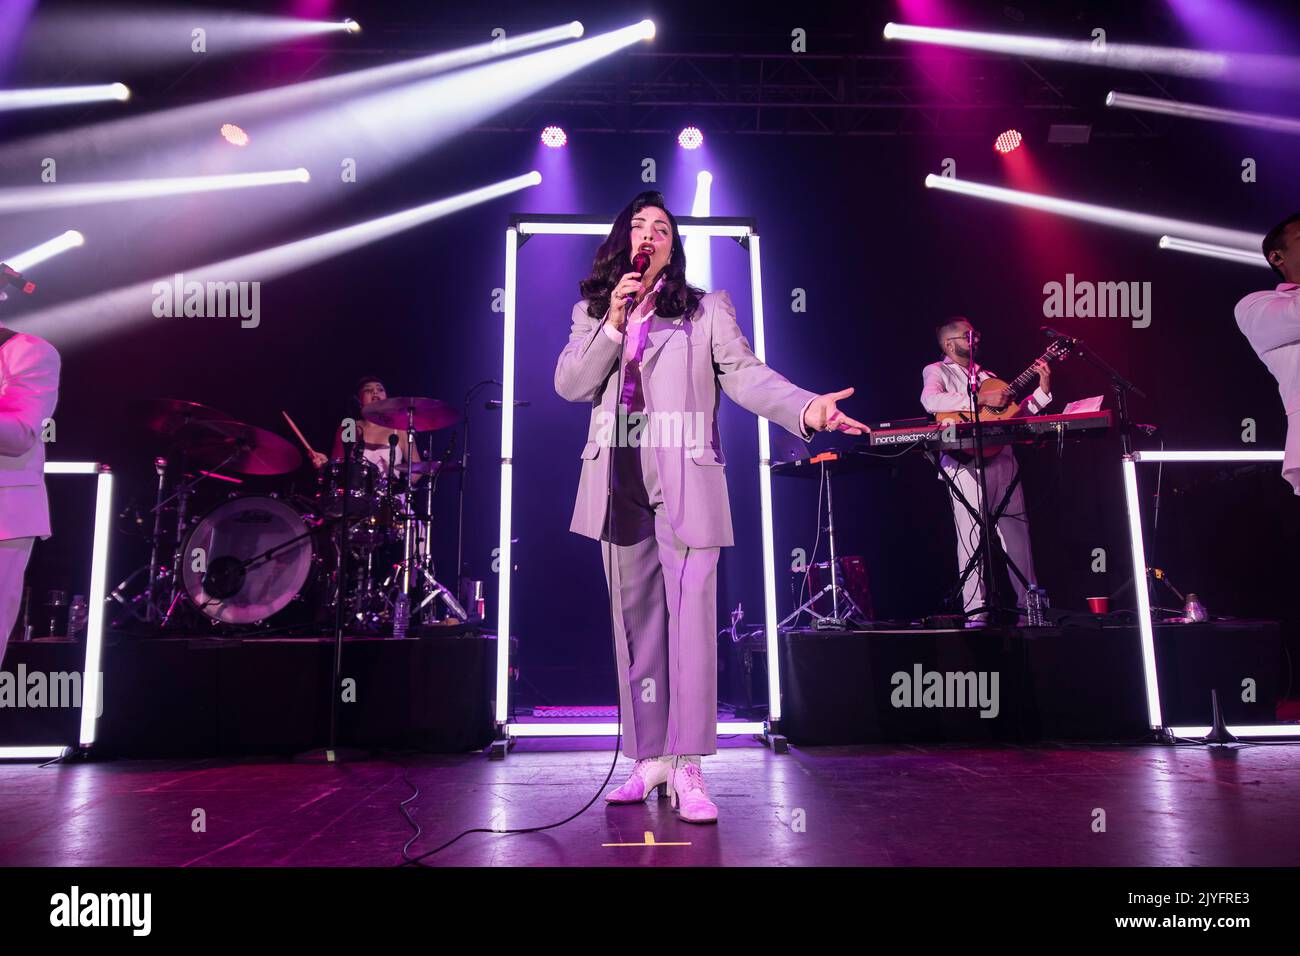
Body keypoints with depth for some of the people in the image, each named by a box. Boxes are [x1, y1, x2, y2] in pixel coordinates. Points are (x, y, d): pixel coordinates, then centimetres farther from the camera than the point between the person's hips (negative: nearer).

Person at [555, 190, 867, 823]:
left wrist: (806, 408, -20)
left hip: (685, 483, -3)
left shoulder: (707, 310, 11)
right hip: (619, 486, 3)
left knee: (690, 616, -11)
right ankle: (650, 759, 15)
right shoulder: (592, 314, 18)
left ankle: (686, 769, -6)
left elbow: (745, 375, -2)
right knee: (636, 623, 5)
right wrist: (613, 323, -6)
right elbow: (569, 385, 5)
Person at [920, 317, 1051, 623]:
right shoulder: (936, 371, 5)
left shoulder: (986, 375, 26)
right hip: (965, 462, -6)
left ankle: (1029, 604, 13)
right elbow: (930, 400, -18)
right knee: (972, 533, -9)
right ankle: (975, 613, -6)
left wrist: (1042, 390, 13)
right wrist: (981, 400, -18)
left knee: (1017, 530, 5)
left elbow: (1015, 412, 24)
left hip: (1001, 458, 6)